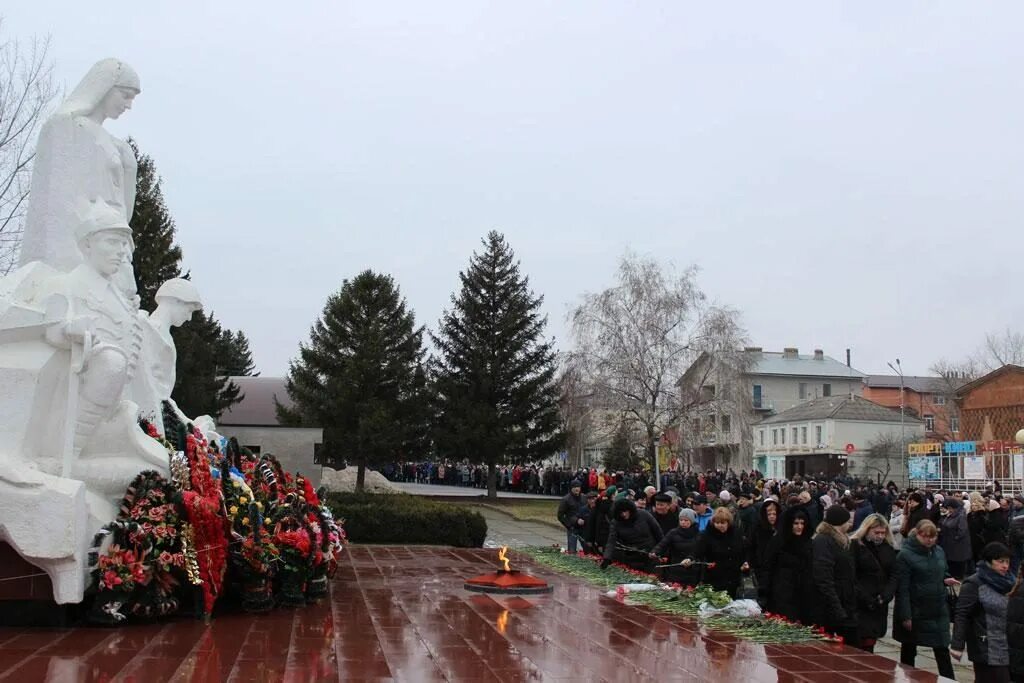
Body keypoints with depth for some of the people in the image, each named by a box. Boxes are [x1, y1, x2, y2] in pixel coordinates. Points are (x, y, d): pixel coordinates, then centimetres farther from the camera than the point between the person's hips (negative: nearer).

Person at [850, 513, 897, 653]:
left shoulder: (888, 548, 12)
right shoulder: (855, 546, -5)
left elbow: (893, 577, 8)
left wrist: (885, 596, -8)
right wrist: (866, 600, -16)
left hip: (880, 607, 5)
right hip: (860, 607, -5)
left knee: (871, 641, 4)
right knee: (865, 643, -10)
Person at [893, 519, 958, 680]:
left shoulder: (939, 551, 5)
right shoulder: (905, 555, -14)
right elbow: (902, 588, -16)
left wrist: (947, 580, -4)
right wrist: (905, 616, -18)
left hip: (938, 611, 5)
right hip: (915, 612, -5)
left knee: (942, 650, 5)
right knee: (908, 649, 11)